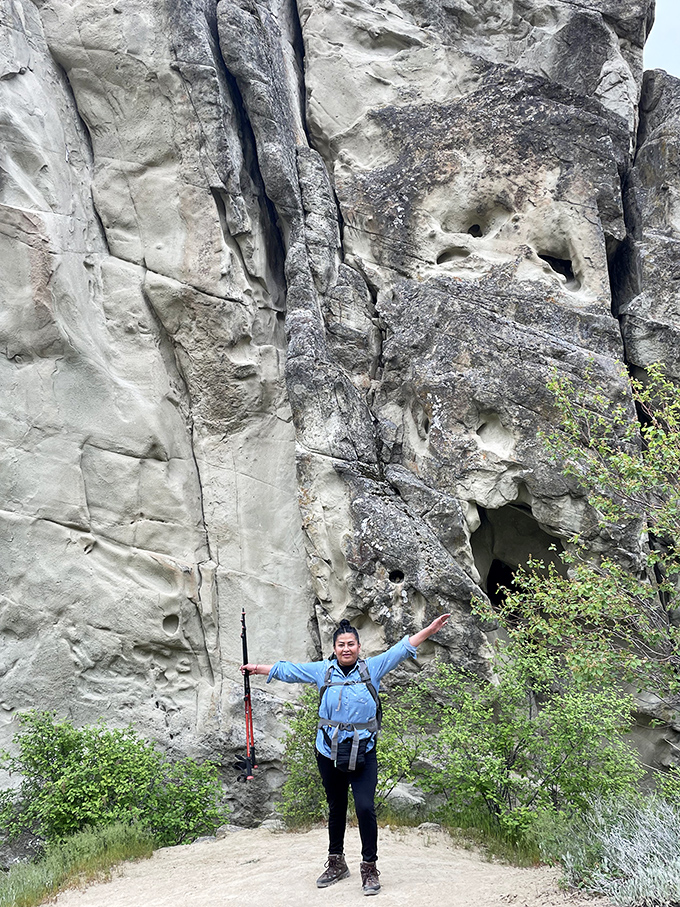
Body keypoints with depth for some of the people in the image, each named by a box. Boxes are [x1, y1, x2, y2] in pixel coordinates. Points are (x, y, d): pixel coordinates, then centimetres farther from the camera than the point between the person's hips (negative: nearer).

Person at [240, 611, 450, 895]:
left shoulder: (372, 668, 0)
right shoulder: (322, 670, 4)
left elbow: (402, 650, -2)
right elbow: (288, 670, 13)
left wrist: (430, 629, -8)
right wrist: (256, 668, 20)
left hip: (363, 753, -2)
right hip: (330, 752, 2)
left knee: (365, 808, -10)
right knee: (336, 808, 15)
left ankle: (370, 868, 6)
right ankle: (336, 863, 32)